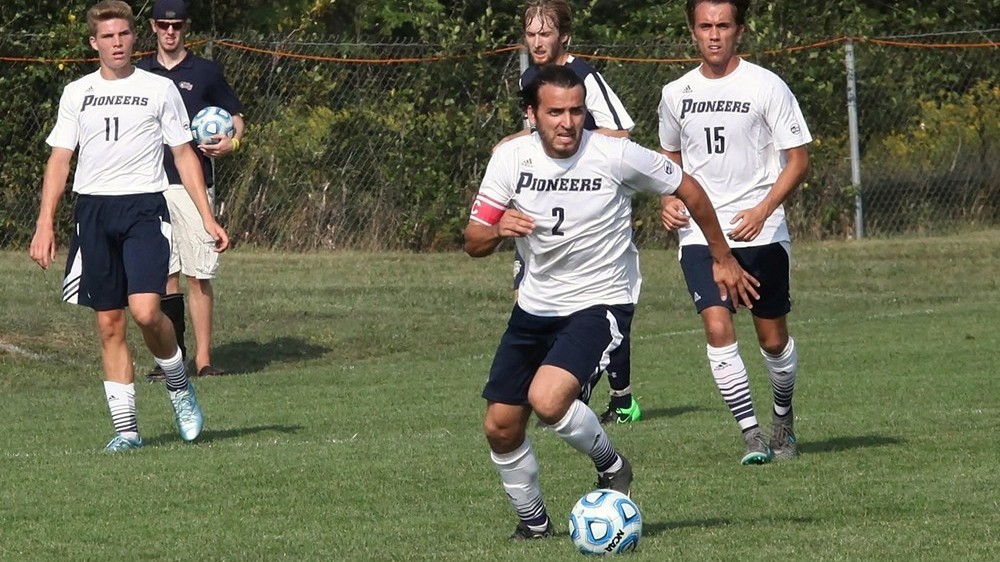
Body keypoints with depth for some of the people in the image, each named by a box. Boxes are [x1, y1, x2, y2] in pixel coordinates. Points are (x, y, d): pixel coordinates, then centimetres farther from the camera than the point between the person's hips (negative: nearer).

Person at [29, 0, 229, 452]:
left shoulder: (160, 89, 6)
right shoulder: (76, 94, 10)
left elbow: (184, 155, 9)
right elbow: (60, 159, 9)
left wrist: (208, 218, 3)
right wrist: (45, 223, -1)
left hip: (144, 207, -2)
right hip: (93, 210, 2)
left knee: (145, 311, -19)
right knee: (109, 324, 2)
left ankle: (179, 386, 8)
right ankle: (126, 428, 6)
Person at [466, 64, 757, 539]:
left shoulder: (617, 155, -16)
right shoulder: (511, 158, -7)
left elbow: (686, 188, 1)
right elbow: (473, 244, -2)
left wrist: (723, 260, 9)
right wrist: (498, 230, -26)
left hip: (599, 304, -5)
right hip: (534, 306, 5)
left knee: (547, 399, -28)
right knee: (500, 426, 3)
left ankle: (611, 466, 0)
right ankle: (533, 521, 28)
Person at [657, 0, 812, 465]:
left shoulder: (766, 87, -5)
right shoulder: (676, 94, 7)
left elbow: (797, 159, -4)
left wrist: (762, 210, -17)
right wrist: (669, 200, 4)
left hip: (762, 233, -2)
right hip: (699, 232, 2)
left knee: (773, 339, 6)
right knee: (717, 327, -17)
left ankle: (783, 416, 34)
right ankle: (751, 434, -12)